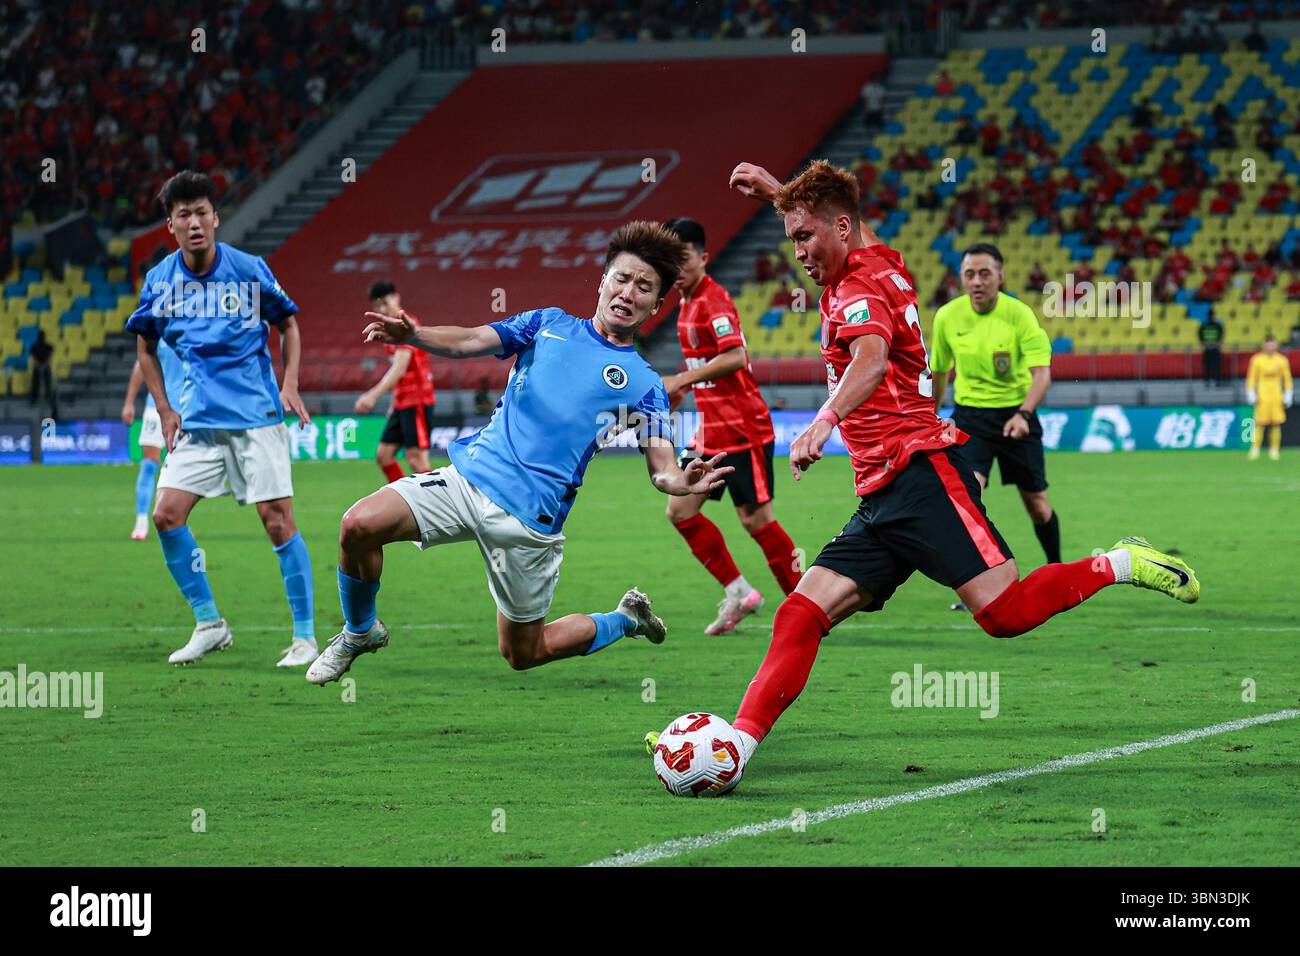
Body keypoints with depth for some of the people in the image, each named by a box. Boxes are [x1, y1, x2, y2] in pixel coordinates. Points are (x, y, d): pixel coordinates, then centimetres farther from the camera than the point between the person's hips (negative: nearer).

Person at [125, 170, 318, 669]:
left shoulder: (249, 270, -6)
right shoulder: (159, 282, 1)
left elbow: (287, 324, 8)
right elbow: (146, 346, 16)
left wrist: (290, 385, -3)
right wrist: (164, 410, 8)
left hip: (256, 416, -3)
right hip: (198, 418, 3)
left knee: (277, 520, -8)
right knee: (166, 515, -6)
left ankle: (304, 635, 1)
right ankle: (209, 624, 9)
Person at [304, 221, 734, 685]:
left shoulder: (643, 384, 4)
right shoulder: (550, 324, 11)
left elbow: (662, 468, -3)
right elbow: (469, 342, 0)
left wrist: (683, 482, -29)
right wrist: (410, 334, -22)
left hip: (529, 517, -2)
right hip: (471, 472, 2)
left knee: (523, 654, 6)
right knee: (359, 525, -19)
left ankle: (628, 618, 33)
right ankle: (360, 632, 9)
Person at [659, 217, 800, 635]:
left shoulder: (713, 300, -16)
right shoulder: (688, 303, 13)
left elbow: (734, 356, -28)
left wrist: (682, 380, -28)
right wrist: (680, 390, 12)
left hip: (743, 430, -10)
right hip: (712, 431, 10)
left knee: (755, 519, -5)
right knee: (681, 510, 5)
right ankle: (737, 591, 12)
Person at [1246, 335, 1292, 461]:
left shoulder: (1282, 360, 6)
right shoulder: (1257, 360, 1)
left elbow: (1287, 379, 10)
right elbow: (1251, 378, 4)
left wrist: (1287, 397, 5)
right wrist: (1251, 395, -3)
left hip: (1277, 395, 2)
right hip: (1262, 395, -2)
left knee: (1276, 424, -3)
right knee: (1260, 423, -7)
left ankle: (1274, 450, 3)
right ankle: (1255, 449, -1)